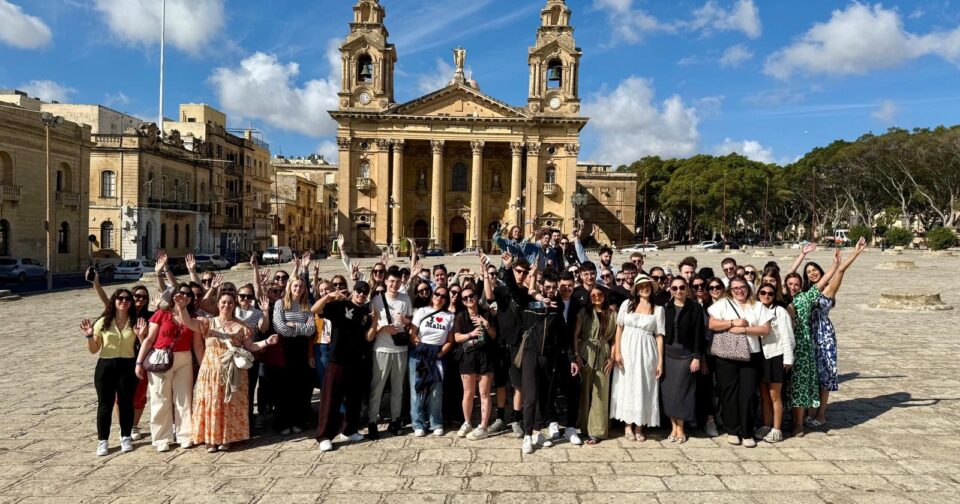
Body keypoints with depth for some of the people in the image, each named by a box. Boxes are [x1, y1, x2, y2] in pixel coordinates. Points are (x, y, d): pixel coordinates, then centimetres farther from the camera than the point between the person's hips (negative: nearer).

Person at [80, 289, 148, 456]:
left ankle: (126, 437, 21)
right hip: (106, 366, 0)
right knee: (105, 404, 4)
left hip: (128, 367, 0)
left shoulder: (135, 323, 2)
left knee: (126, 403, 7)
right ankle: (103, 441, 14)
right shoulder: (103, 322, 2)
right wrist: (89, 336, -11)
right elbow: (93, 350, 6)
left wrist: (141, 335, -13)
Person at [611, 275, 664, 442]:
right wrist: (617, 352, -6)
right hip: (627, 350, 0)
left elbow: (659, 336, 2)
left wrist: (660, 361, -2)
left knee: (644, 388, 5)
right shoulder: (627, 304, 3)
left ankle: (639, 426, 17)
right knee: (627, 385, 4)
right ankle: (628, 425, 16)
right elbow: (619, 329, 2)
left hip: (647, 352, 0)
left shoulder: (658, 309, 4)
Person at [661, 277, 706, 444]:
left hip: (686, 354, -3)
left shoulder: (695, 308, -3)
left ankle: (680, 428, 10)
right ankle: (674, 427, 13)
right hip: (668, 353, 3)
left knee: (681, 390, -1)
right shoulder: (666, 308, 5)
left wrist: (697, 357, -9)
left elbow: (699, 334, -5)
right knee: (669, 390, 4)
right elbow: (661, 332, 6)